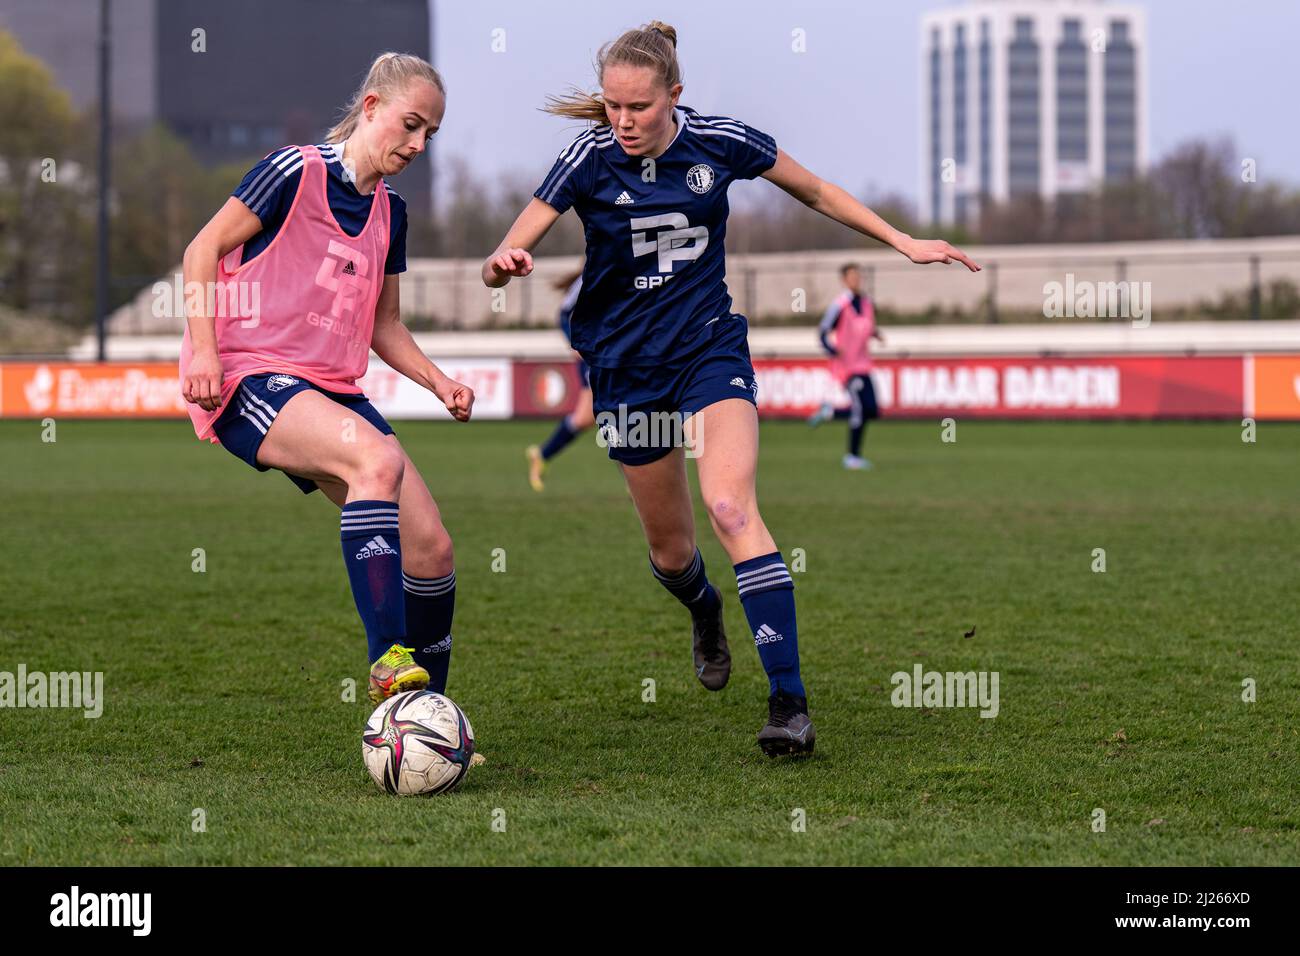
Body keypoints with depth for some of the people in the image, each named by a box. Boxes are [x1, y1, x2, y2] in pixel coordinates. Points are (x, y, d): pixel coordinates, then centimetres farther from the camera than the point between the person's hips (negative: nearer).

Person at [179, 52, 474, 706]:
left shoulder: (389, 212, 15)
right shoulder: (297, 172, -5)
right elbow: (203, 250, -3)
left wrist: (439, 383, 8)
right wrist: (205, 350, -14)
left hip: (332, 390, 7)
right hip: (247, 379, -7)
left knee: (430, 547, -5)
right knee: (378, 457, -35)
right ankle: (386, 658, -36)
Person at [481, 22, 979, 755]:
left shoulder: (721, 143, -9)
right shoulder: (590, 160, -12)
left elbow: (817, 193, 9)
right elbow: (505, 260, -14)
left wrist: (903, 241, 10)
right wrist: (502, 266, -38)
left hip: (711, 350, -1)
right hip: (626, 367, 1)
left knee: (731, 506, -25)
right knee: (670, 545, 12)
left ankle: (790, 701, -26)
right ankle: (704, 609, 52)